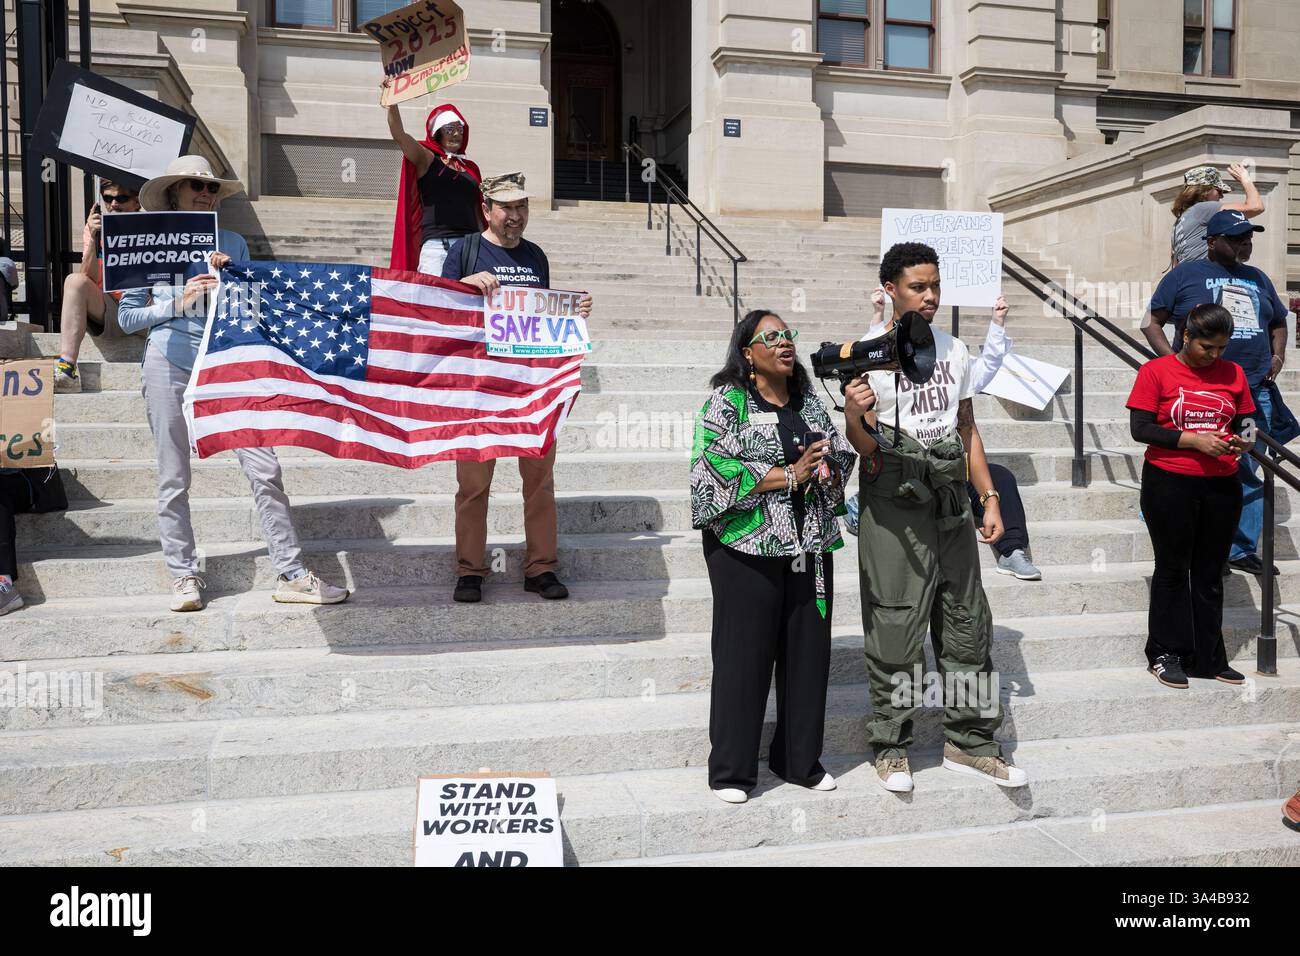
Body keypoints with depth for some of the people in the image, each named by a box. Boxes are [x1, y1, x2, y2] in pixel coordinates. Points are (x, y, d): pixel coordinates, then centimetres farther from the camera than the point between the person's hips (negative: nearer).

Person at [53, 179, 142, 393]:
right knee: (75, 281, -26)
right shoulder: (95, 228, 6)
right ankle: (66, 370, -36)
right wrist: (93, 240, -19)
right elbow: (88, 280, -7)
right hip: (107, 309, 2)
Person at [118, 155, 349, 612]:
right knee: (173, 480, 3)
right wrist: (177, 303, -8)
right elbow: (126, 317, 6)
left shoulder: (233, 243, 11)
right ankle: (184, 576, 17)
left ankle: (291, 576, -1)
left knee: (265, 470, -6)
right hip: (169, 365, -1)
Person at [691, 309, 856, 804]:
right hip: (748, 547, -6)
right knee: (744, 655, 0)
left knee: (808, 651, 9)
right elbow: (715, 468, -16)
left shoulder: (810, 400, 14)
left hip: (809, 546, 6)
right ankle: (731, 770, 14)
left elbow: (841, 455, 20)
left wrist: (828, 466, -4)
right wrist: (789, 475, -15)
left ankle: (800, 759, 25)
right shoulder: (727, 402, -4)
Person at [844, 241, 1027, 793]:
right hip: (894, 507, -5)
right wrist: (854, 416, -29)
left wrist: (990, 497, 11)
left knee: (967, 623, 9)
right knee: (895, 629, -2)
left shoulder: (954, 350, 12)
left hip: (951, 501, 6)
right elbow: (865, 447, -7)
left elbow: (967, 429, 17)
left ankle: (968, 743, 21)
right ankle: (891, 749, 13)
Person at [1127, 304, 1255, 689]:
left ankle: (1208, 658, 20)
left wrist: (1244, 441, -8)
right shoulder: (1156, 371, -5)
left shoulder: (1233, 373, 8)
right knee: (1173, 569, 5)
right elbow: (1140, 428, -11)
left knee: (1210, 573, 11)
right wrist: (1194, 440, -18)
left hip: (1221, 486, 4)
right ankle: (1165, 654, 16)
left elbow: (1244, 422, 15)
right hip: (1170, 485, -4)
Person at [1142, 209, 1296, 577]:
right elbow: (1151, 322, 0)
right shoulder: (1185, 274, 2)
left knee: (1249, 474, 7)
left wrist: (1278, 356, 11)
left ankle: (1242, 549, 17)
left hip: (1256, 392, 6)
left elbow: (1279, 323, 30)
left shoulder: (1258, 279, 19)